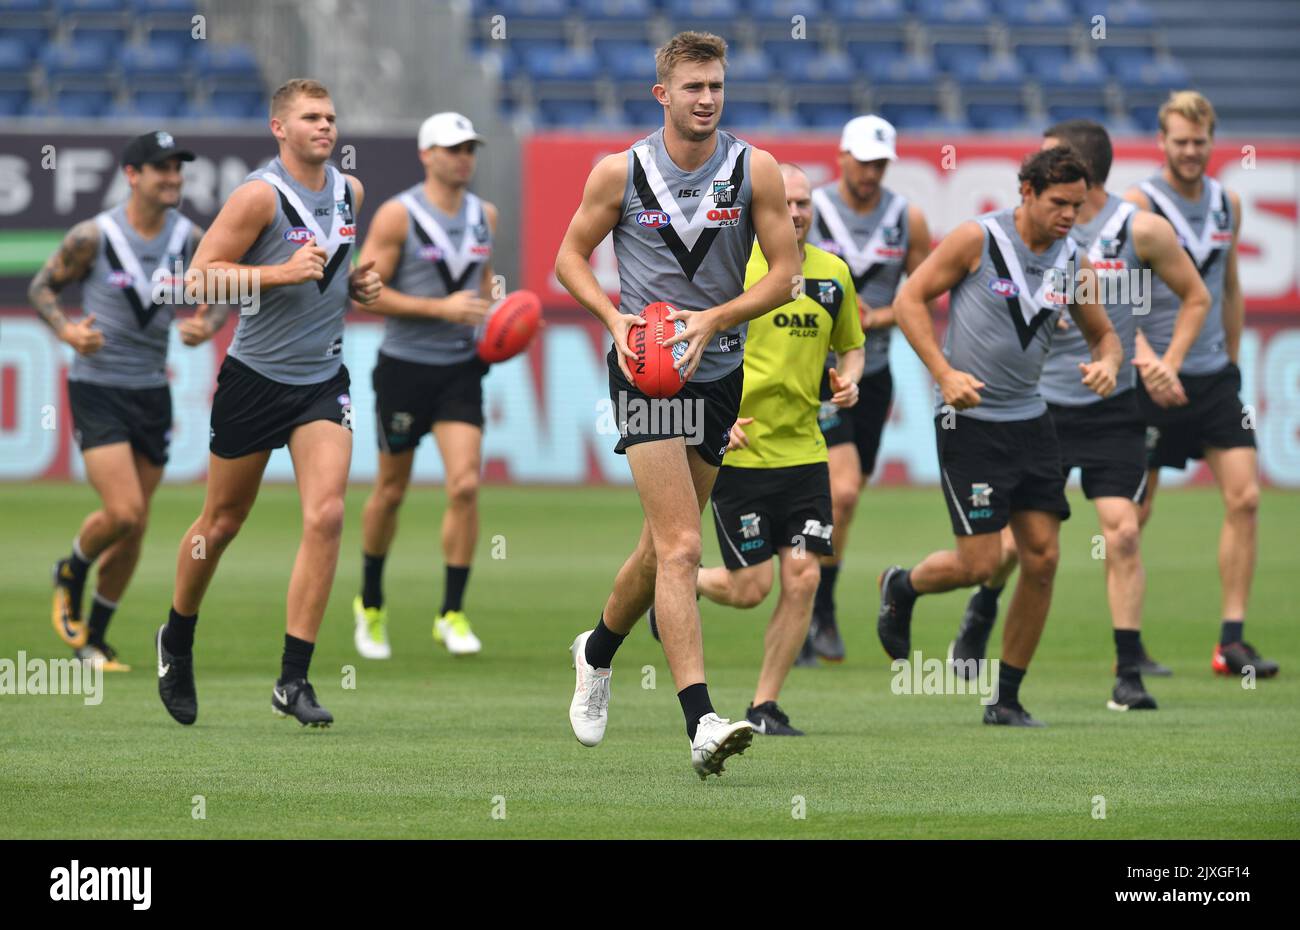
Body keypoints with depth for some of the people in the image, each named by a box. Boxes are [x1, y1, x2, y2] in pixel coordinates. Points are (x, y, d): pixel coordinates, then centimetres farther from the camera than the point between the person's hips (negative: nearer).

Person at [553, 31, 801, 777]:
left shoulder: (756, 171, -2)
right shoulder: (620, 173, -4)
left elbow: (785, 273, 1)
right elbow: (572, 255, 7)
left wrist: (713, 318, -13)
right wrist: (617, 320, -9)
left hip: (718, 371, 3)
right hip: (645, 371, -3)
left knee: (665, 544, 15)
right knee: (682, 546, -17)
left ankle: (598, 651, 44)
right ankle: (701, 723, -23)